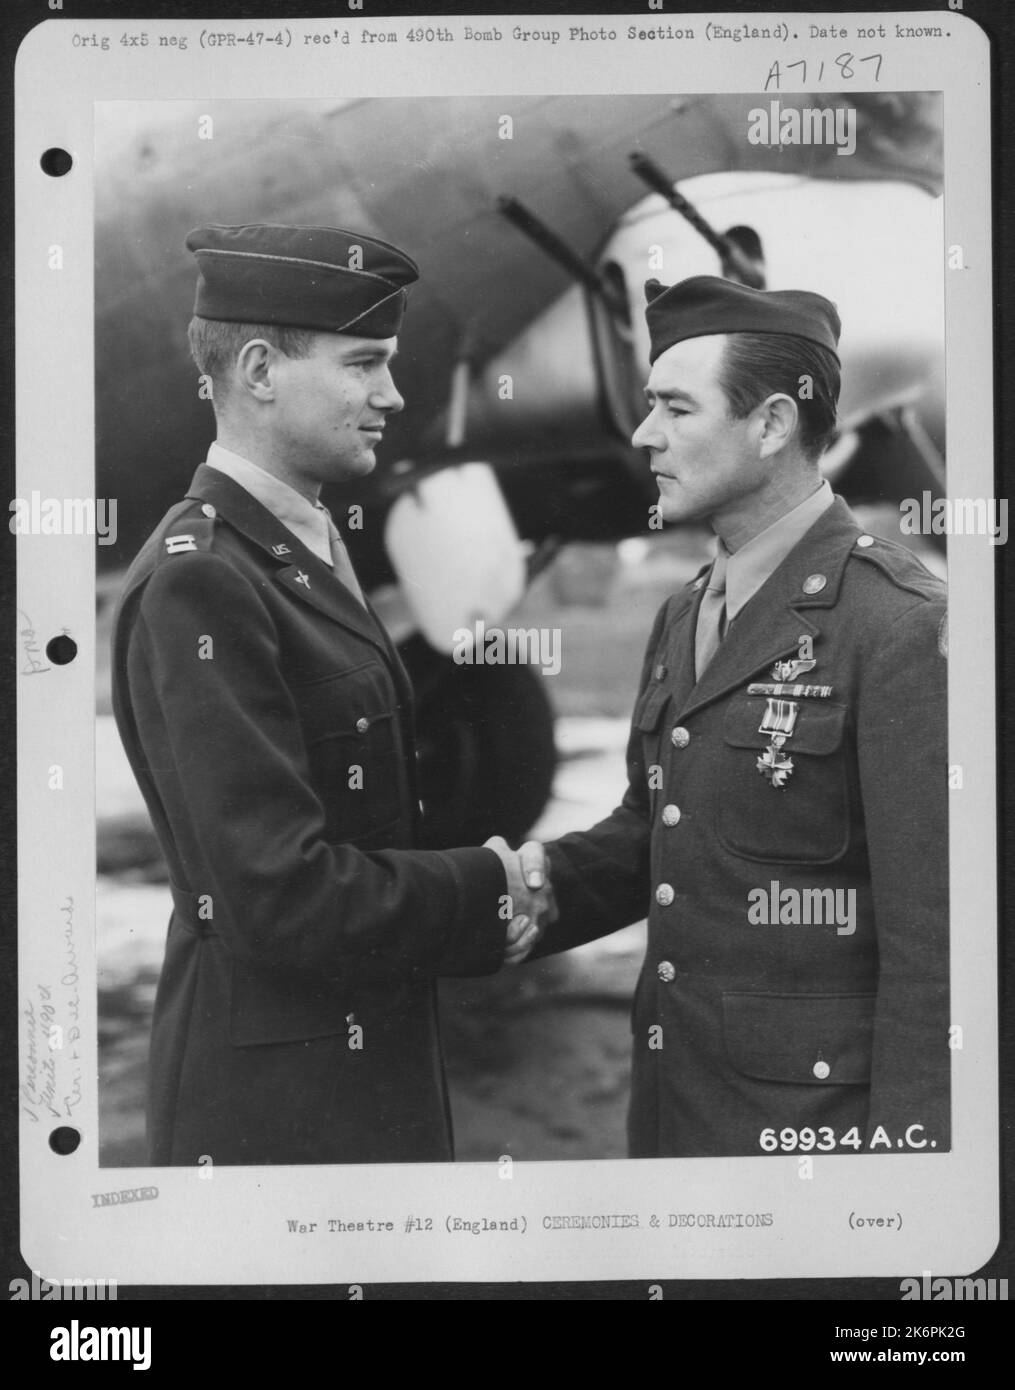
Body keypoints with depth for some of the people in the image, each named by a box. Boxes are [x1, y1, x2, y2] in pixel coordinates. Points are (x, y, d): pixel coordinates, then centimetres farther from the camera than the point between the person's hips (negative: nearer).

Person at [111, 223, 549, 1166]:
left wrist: (483, 890, 0)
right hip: (273, 1107, -9)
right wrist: (483, 890, -12)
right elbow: (280, 895, -24)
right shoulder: (197, 583, -20)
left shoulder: (308, 554, 10)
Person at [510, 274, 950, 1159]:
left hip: (819, 1113, -8)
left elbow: (931, 934, -17)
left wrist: (906, 1143, -17)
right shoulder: (683, 620, 11)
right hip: (675, 1100, 8)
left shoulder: (906, 628, -15)